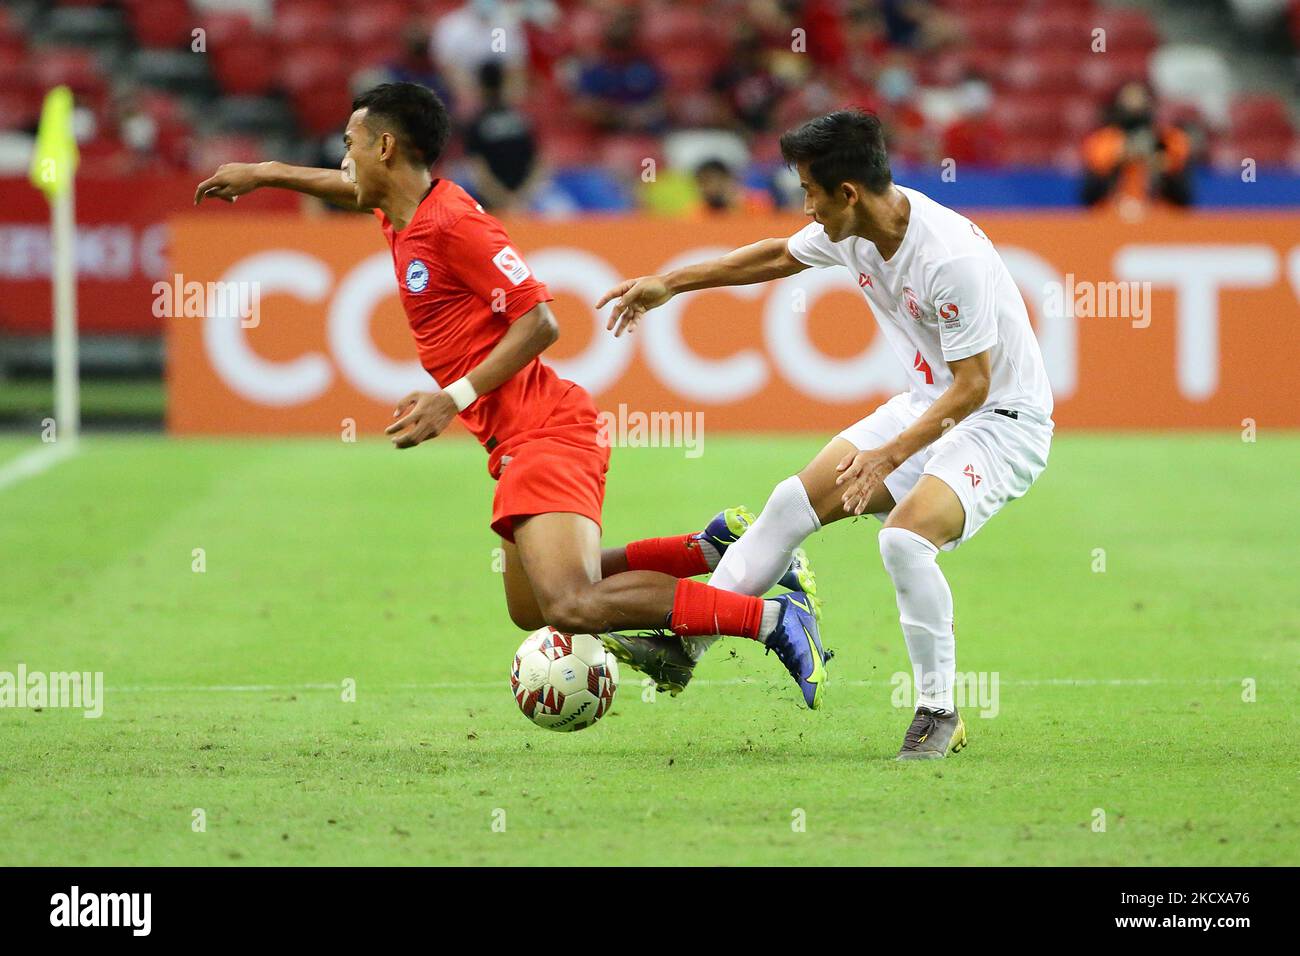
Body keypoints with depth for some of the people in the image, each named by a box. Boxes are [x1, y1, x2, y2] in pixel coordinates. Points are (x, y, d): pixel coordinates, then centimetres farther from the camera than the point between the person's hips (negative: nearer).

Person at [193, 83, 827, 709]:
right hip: (520, 444, 10)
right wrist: (263, 173, 43)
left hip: (545, 434, -10)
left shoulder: (452, 222, -15)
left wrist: (455, 398, -20)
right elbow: (351, 190, 38)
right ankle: (710, 546, 19)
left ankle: (774, 618, -24)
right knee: (532, 609, 19)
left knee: (573, 606, -26)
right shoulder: (403, 216, 13)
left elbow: (539, 322, -19)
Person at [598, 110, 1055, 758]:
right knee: (795, 501, 5)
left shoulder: (950, 256, -31)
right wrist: (669, 284, 20)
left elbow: (972, 385, -27)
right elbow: (780, 255, 16)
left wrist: (890, 455, -33)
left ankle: (939, 711, -12)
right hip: (928, 405, 9)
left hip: (1001, 419, -9)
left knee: (904, 537, -28)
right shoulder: (850, 230, -6)